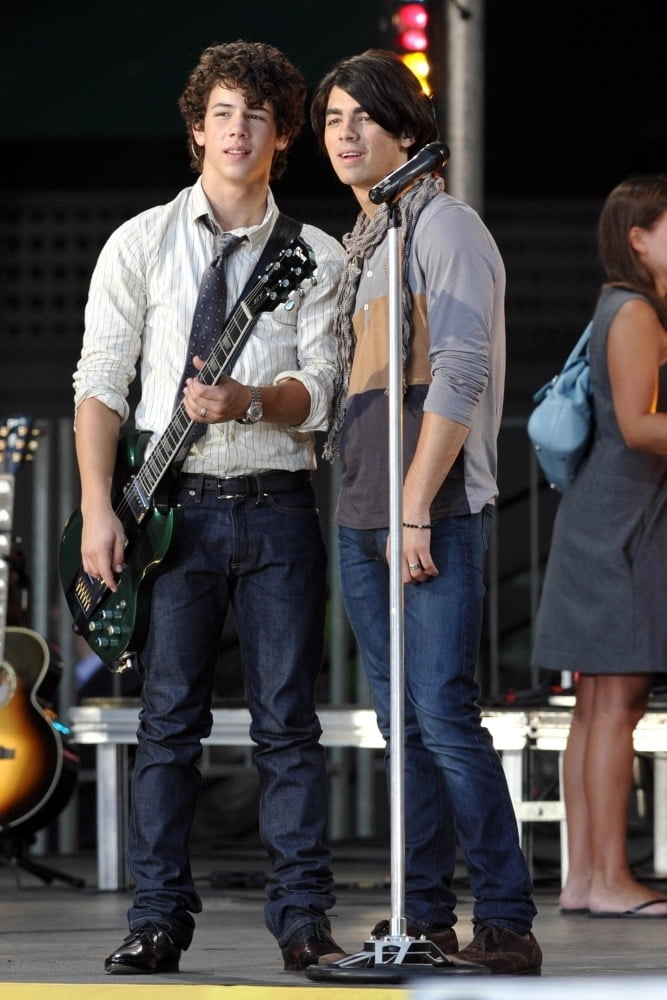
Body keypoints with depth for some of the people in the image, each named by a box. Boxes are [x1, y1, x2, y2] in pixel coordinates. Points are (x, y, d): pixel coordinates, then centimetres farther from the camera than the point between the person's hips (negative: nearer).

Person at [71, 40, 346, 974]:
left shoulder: (319, 257, 9)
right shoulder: (142, 243, 7)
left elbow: (322, 390, 1)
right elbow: (100, 382, 3)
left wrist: (248, 402, -20)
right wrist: (98, 508, -7)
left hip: (278, 508, 1)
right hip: (174, 506, -1)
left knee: (289, 718, -1)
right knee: (170, 717, 0)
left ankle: (304, 916, 1)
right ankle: (158, 917, 3)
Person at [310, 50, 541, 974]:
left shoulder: (443, 225, -5)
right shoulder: (357, 245, 20)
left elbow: (459, 375, -14)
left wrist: (416, 508, -18)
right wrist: (359, 504, 14)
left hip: (433, 509, -8)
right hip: (360, 514, 8)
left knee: (443, 714, -13)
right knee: (401, 723, 7)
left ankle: (507, 924, -10)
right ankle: (425, 920, 10)